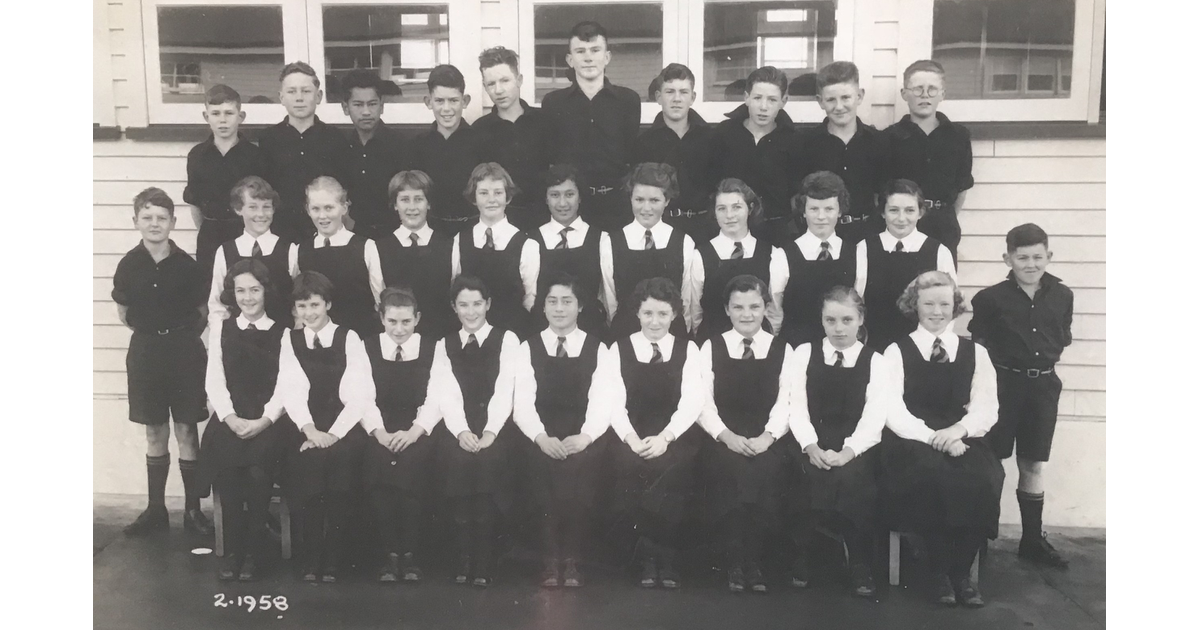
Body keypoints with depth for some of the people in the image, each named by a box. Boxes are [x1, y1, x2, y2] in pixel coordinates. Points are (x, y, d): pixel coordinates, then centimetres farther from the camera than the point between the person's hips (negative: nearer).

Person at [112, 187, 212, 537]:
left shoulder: (187, 265, -7)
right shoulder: (129, 265, -2)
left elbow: (202, 311, 4)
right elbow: (124, 312, 10)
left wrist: (179, 332, 0)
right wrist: (151, 330, 5)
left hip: (184, 350, -2)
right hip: (146, 351, 2)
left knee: (186, 430, 2)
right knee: (155, 433, 10)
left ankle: (193, 509, 13)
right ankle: (156, 509, 21)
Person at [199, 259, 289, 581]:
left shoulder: (282, 333, 9)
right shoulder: (220, 329, 16)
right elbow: (214, 380, 7)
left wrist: (264, 420, -14)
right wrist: (230, 417, -10)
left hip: (268, 419, -1)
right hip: (230, 418, 2)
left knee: (258, 469, -28)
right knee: (225, 467, -27)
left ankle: (253, 552, -12)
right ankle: (231, 550, -11)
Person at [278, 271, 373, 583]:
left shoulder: (349, 339, 7)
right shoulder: (290, 340, 13)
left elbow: (359, 394, -3)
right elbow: (292, 389, 0)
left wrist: (333, 434, -14)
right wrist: (310, 430, -15)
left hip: (344, 431, -1)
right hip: (306, 431, 1)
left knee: (342, 456, -22)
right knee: (309, 461, -21)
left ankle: (331, 560, -7)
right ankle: (310, 560, -6)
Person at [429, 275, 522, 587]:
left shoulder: (507, 340, 9)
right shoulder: (444, 345, 16)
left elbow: (504, 391, -3)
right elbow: (446, 394, 2)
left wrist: (489, 432, -18)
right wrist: (462, 431, -16)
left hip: (495, 430, -1)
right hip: (459, 430, 2)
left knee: (487, 458, -28)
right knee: (458, 458, -26)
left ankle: (483, 562, -17)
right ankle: (462, 559, -14)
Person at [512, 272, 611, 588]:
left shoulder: (598, 349, 8)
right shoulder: (528, 349, 8)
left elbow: (601, 402, -2)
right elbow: (522, 403, -2)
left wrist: (584, 437, -20)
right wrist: (542, 437, -19)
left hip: (583, 441, 0)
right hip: (541, 440, 0)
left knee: (578, 465, -26)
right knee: (544, 465, -25)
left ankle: (572, 561, -10)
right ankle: (550, 560, -9)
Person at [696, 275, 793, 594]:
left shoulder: (783, 350, 13)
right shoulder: (711, 348, 11)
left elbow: (786, 401, 3)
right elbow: (703, 402, 2)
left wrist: (768, 436, -14)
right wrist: (727, 435, -14)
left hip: (767, 442, 1)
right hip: (724, 440, 0)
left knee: (764, 472, -31)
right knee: (734, 471, -32)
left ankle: (754, 563, -14)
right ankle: (735, 563, -15)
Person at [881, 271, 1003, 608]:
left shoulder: (976, 352, 16)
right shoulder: (896, 352, 8)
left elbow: (986, 408, 4)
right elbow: (893, 411, -3)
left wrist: (957, 430, -18)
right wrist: (932, 437, -19)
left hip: (962, 440, 2)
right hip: (913, 442, -2)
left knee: (980, 478, -31)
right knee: (933, 474, -35)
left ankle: (961, 570, -10)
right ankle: (939, 570, -15)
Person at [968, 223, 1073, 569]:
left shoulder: (1062, 296, 2)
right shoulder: (991, 298, -9)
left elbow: (1063, 336, 15)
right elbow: (974, 337, -5)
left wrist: (1048, 355, 2)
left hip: (1044, 385, 4)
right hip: (1003, 383, -3)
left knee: (1034, 465, 12)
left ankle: (1032, 539, 23)